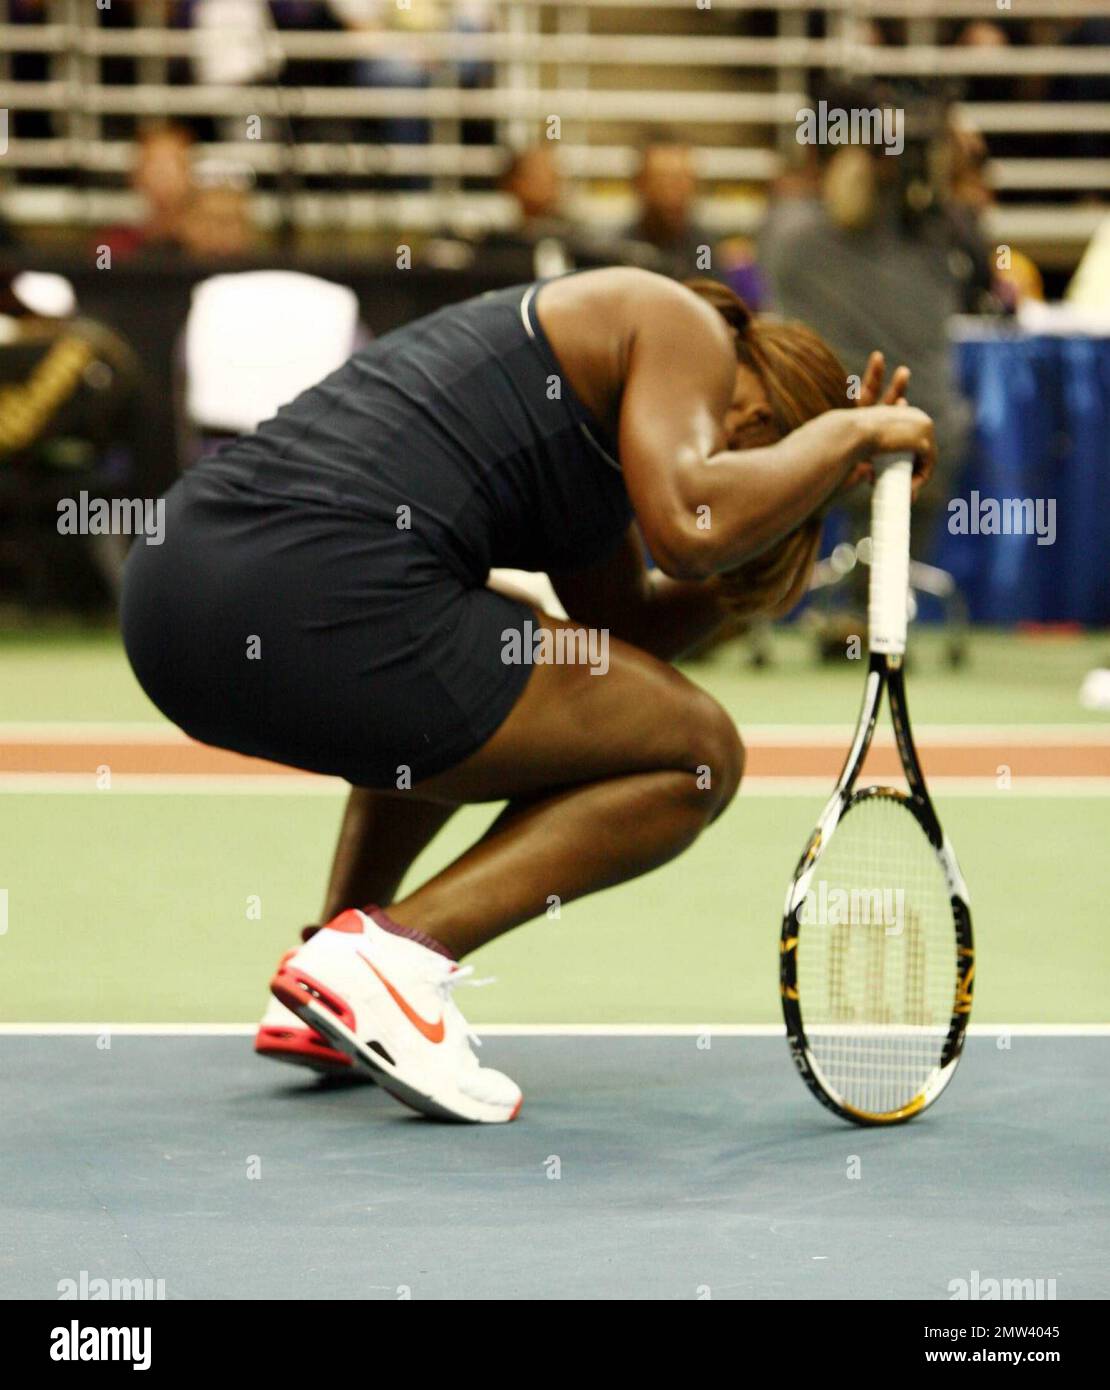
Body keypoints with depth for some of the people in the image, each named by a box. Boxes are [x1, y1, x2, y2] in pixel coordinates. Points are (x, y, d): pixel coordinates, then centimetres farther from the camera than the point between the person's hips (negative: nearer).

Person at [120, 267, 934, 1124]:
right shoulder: (684, 327, 5)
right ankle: (388, 952, -9)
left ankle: (332, 981, 22)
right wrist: (845, 435, 5)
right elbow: (688, 527, -12)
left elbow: (623, 626, 33)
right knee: (699, 755, 6)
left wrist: (833, 462, 28)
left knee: (456, 690, 40)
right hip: (326, 613, -10)